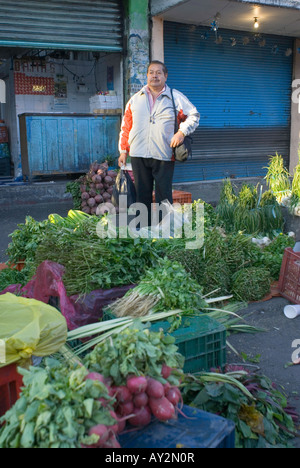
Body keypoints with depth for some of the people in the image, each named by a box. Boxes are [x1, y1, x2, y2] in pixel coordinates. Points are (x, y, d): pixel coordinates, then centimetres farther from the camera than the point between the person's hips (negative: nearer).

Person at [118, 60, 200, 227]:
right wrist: (123, 151, 9)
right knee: (142, 194, 6)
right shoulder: (136, 99, 13)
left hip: (164, 156, -2)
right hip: (138, 155, 2)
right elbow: (126, 126, 15)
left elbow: (194, 115, 11)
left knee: (164, 195, 0)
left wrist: (182, 132, -6)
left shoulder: (176, 98, 7)